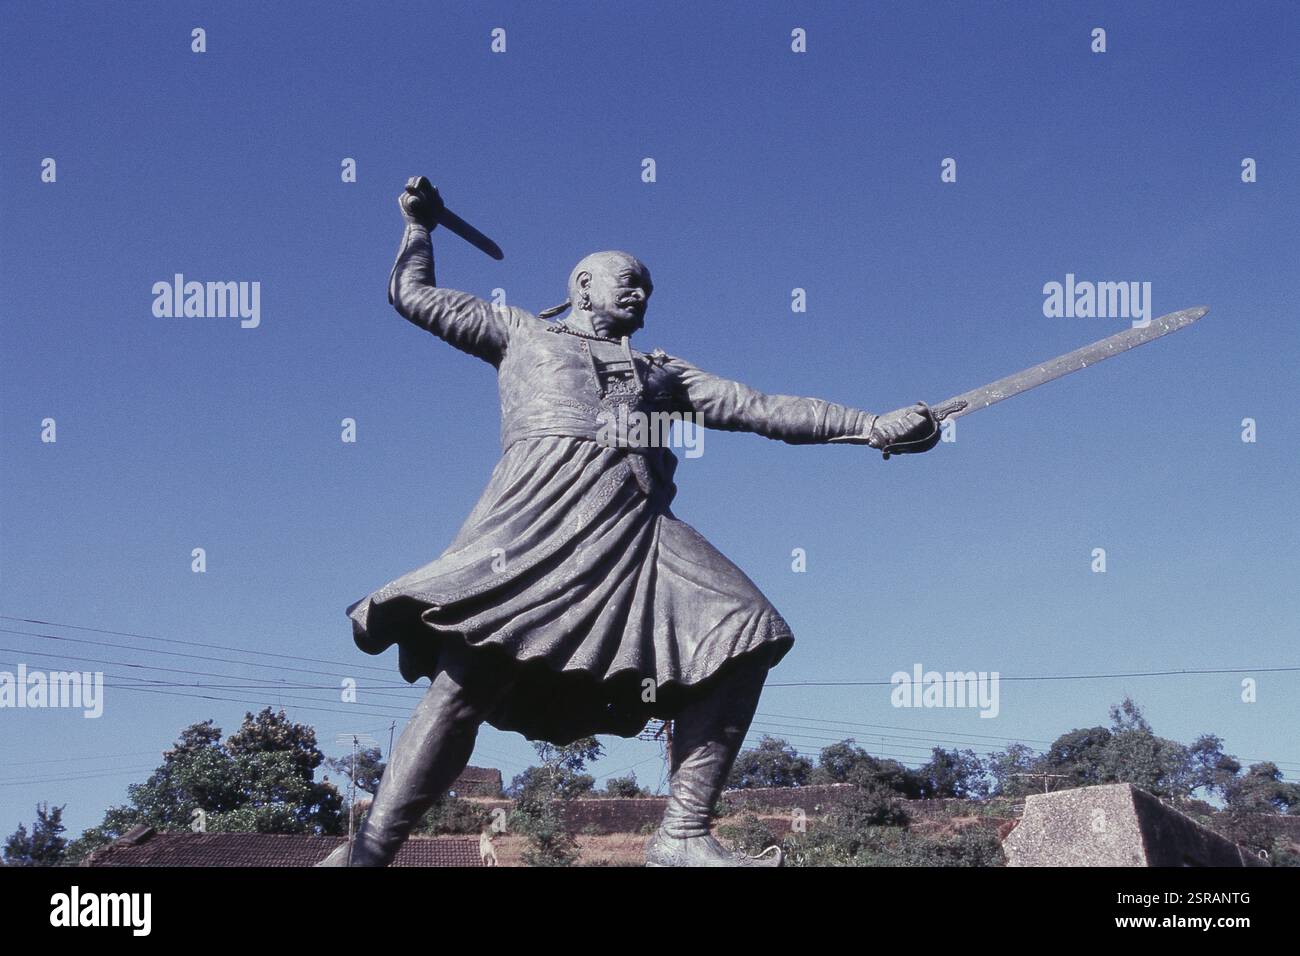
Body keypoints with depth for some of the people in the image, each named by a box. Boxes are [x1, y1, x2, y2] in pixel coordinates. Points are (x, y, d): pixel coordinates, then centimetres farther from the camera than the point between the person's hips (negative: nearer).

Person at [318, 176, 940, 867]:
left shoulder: (662, 370, 35)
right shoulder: (520, 332, 29)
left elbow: (762, 409, 26)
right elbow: (412, 294, 35)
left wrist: (875, 426, 18)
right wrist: (419, 223, 44)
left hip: (642, 527, 4)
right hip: (545, 504, -4)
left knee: (743, 638, -17)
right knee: (472, 672, -23)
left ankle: (682, 837, -18)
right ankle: (368, 851, -24)